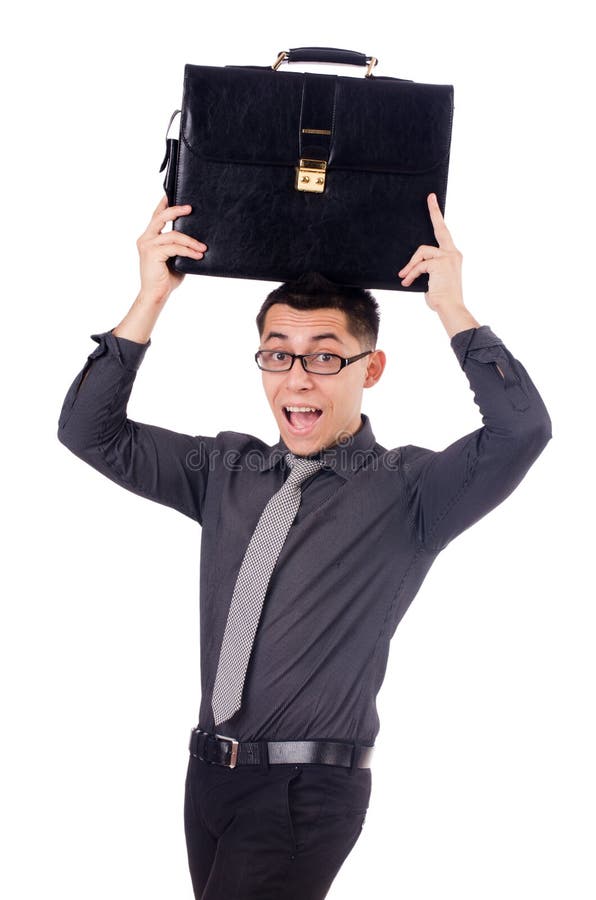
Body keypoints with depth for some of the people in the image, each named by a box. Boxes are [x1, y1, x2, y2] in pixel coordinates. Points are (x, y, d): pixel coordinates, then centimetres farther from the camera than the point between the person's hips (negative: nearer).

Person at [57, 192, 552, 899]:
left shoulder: (405, 491, -5)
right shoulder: (227, 471, 10)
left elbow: (522, 429, -20)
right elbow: (90, 432, 7)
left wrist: (451, 308, -14)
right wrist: (151, 298, -1)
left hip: (310, 792, -5)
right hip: (209, 772, 6)